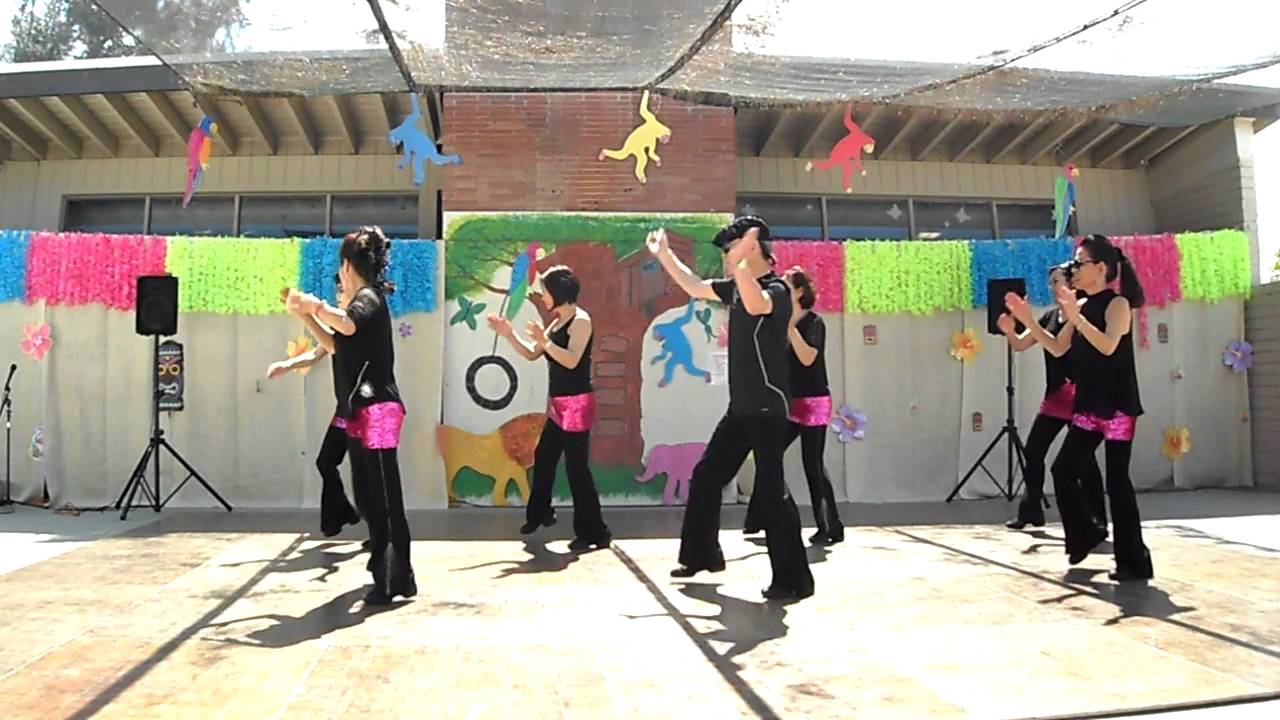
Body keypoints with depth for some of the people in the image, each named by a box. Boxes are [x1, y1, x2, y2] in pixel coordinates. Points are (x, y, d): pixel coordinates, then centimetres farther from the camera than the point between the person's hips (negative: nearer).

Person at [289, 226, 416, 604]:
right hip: (362, 412, 10)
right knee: (368, 492, 14)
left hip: (377, 410, -10)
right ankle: (386, 570, 24)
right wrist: (306, 314, 32)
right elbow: (339, 345, 34)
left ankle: (395, 579, -5)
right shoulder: (364, 301, 20)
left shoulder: (368, 298, -10)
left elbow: (347, 325, -36)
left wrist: (315, 305, -29)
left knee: (385, 495, -8)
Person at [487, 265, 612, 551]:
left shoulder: (580, 321, -12)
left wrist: (544, 341, -31)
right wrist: (509, 335, 6)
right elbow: (532, 354, 16)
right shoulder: (556, 322, 14)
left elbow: (571, 360, -24)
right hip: (558, 406, 10)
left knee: (576, 466, -9)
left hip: (577, 405, -10)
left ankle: (594, 532, -2)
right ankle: (539, 513, 38)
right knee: (543, 458, 19)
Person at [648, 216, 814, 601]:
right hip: (740, 409, 9)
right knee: (705, 477, 15)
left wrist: (740, 263, -51)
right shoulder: (737, 287, 10)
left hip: (768, 409, -9)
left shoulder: (777, 290, -15)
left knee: (770, 491, -9)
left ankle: (794, 579, 0)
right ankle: (702, 554, 30)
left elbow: (755, 306, -39)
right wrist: (664, 254, 25)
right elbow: (695, 287, 24)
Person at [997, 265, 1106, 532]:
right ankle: (1031, 511, 17)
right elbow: (1020, 345, 8)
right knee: (1032, 452, 7)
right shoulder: (1050, 316, 11)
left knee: (1083, 459, -4)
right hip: (1054, 398, 7)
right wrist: (1010, 331, -11)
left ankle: (1098, 518, 7)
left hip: (1079, 398, -7)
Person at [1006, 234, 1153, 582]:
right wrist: (1027, 320, 5)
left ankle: (1134, 561, 5)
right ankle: (1084, 534, 24)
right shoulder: (1083, 306, 12)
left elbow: (1108, 346, -26)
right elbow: (1058, 348, 13)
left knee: (1116, 480, -5)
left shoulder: (1117, 303, -10)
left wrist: (1075, 316, -34)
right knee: (1063, 470, 6)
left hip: (1117, 406, -8)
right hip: (1088, 406, 8)